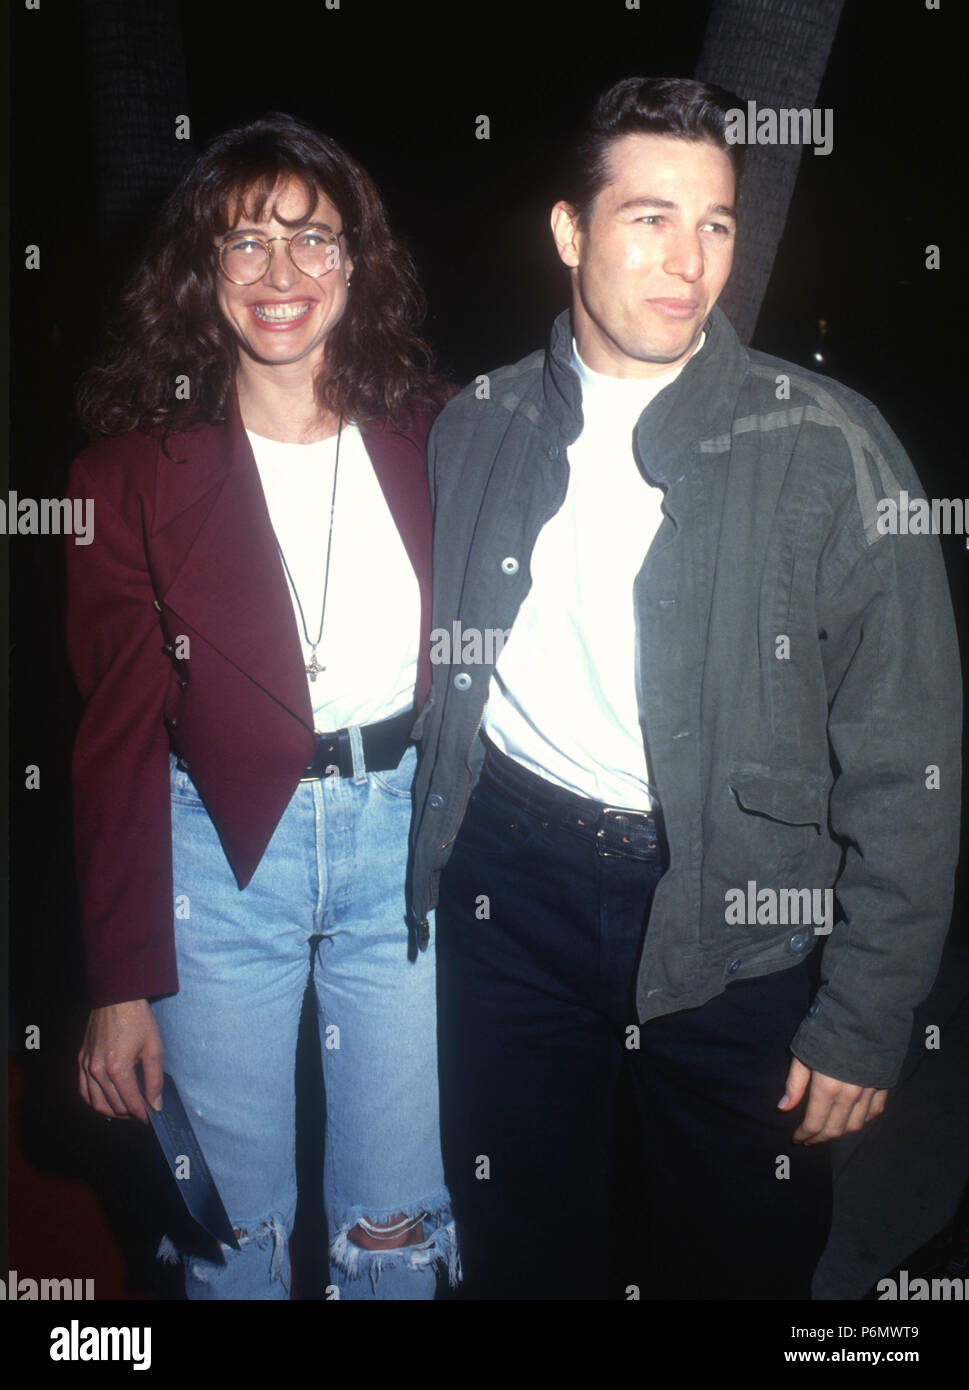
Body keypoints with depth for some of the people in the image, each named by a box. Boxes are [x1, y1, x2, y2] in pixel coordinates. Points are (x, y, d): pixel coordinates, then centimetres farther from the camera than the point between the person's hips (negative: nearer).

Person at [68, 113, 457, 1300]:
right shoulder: (134, 471, -5)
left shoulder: (430, 436, 1)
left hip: (409, 833, 2)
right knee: (237, 1224, 15)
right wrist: (120, 983, -5)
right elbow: (118, 736, -4)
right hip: (224, 854, -1)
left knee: (395, 1222, 15)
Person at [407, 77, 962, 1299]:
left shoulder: (827, 449, -10)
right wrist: (410, 883, 8)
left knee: (742, 1254, 17)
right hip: (510, 881, 3)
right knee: (518, 1249, 19)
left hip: (733, 909, -2)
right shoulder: (474, 428, 2)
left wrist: (864, 1020, -9)